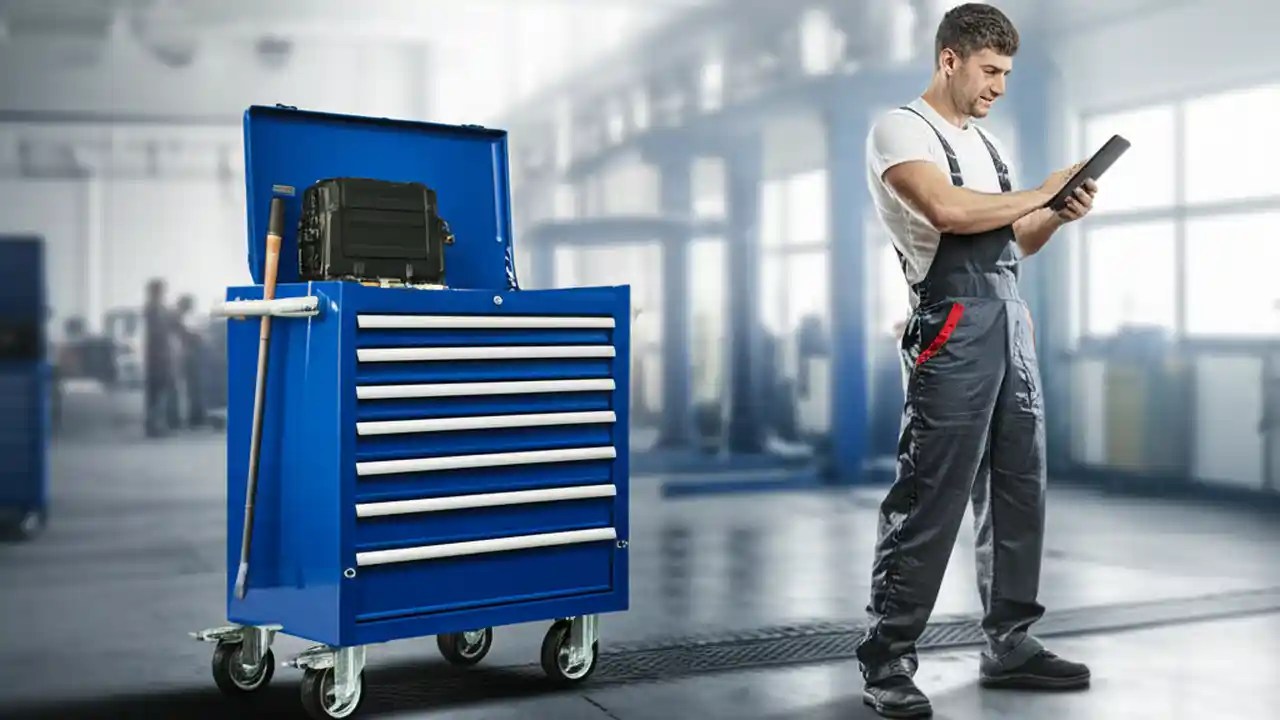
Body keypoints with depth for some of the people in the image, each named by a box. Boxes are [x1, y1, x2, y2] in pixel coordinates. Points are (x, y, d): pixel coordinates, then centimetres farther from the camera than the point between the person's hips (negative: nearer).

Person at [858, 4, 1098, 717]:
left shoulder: (987, 142, 23)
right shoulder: (901, 129, -3)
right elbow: (948, 210, -21)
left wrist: (1058, 217, 6)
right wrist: (1041, 193, -9)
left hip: (1013, 323, 9)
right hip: (954, 325, -9)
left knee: (1021, 489, 11)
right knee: (931, 498, -9)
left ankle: (1010, 644, 21)